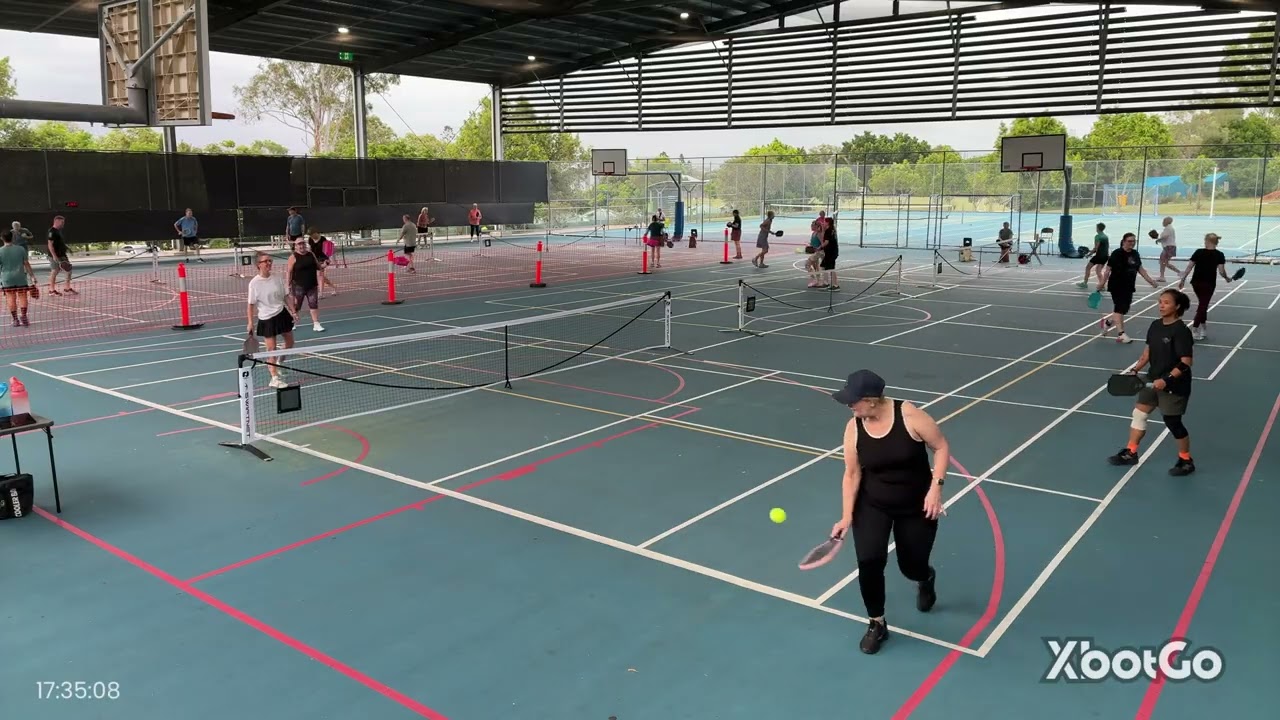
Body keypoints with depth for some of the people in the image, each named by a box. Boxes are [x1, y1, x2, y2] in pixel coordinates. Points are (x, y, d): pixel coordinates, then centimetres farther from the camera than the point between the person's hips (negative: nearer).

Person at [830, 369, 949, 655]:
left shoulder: (909, 415, -23)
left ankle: (926, 579, 51)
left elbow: (941, 446, -12)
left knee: (912, 567, 8)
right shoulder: (853, 428, -13)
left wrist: (936, 487, -21)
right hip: (872, 504, 2)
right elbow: (852, 474, -6)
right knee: (868, 560, -17)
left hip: (917, 505, -1)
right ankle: (877, 624, 7)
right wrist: (847, 516, -11)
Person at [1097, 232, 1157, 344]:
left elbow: (1140, 269, 17)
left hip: (1129, 287, 7)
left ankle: (1107, 322, 33)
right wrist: (1102, 283, -14)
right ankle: (1121, 334, -8)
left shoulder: (1135, 254, 10)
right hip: (1117, 287, -7)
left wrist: (1150, 281, 13)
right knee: (1120, 309, -8)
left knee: (1124, 309, 10)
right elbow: (1108, 269, -11)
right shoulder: (1117, 254, -10)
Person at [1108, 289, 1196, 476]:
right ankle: (1131, 452, 26)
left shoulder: (1181, 331, -20)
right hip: (1153, 380, 8)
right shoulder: (1155, 325, 2)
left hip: (1174, 385, -8)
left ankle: (1186, 461, 23)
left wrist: (1167, 379, -29)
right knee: (1139, 413, 12)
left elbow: (1186, 363, -22)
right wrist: (1136, 369, 3)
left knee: (1173, 422, 4)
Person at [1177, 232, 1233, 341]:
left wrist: (1182, 280, 4)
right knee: (1203, 306, 3)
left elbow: (1189, 267, -3)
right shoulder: (1219, 255, -5)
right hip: (1209, 284, -2)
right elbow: (1221, 271, -10)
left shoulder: (1199, 252, -2)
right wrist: (1227, 278, 10)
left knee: (1202, 304, 20)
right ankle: (1194, 330, -4)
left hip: (1196, 283, 2)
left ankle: (1202, 328, 26)